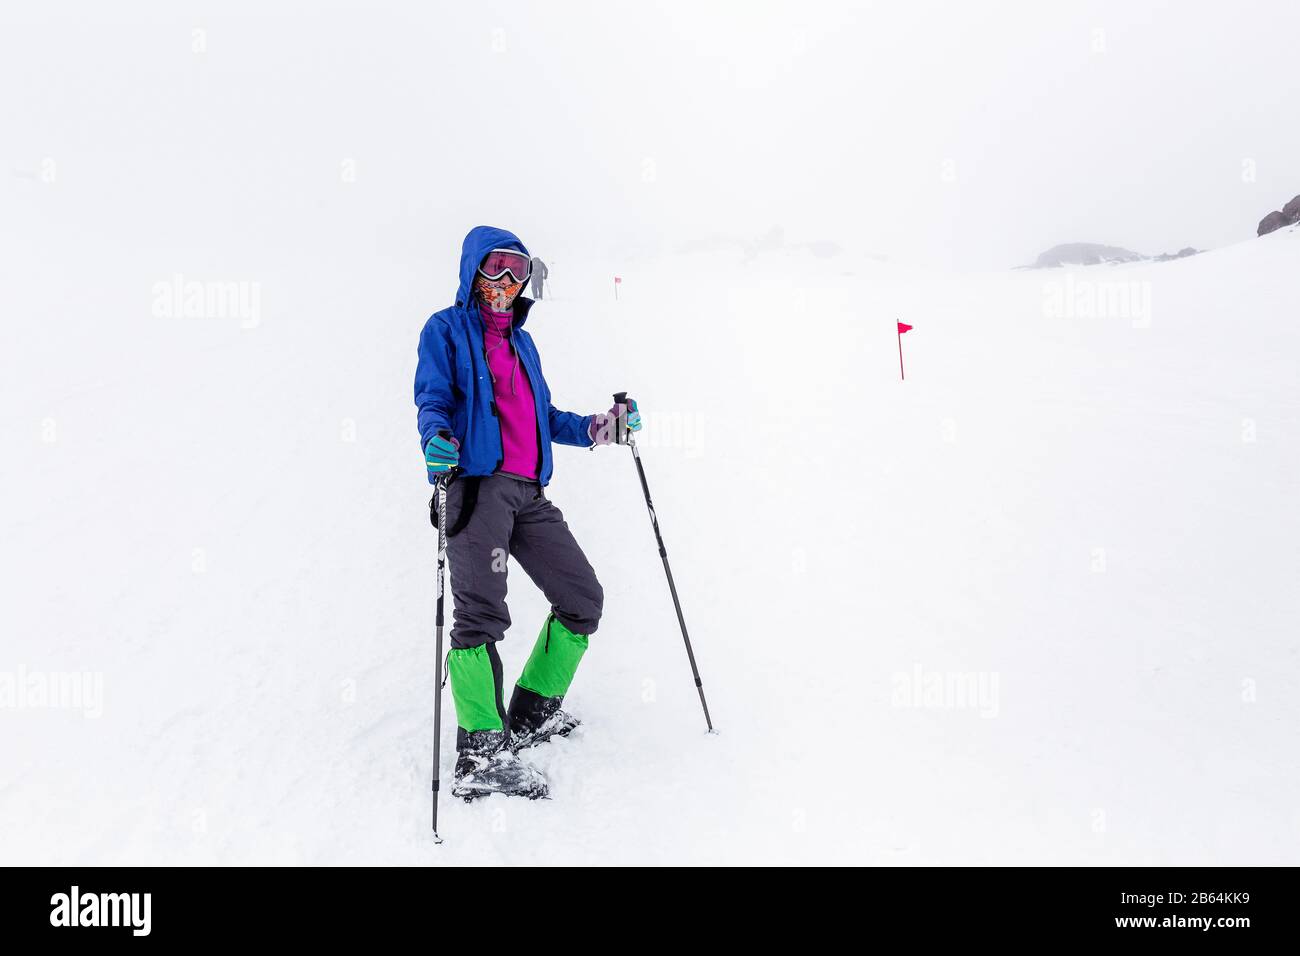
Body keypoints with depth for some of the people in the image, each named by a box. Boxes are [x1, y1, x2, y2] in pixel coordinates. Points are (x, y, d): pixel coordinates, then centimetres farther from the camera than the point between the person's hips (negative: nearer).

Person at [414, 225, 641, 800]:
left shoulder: (521, 340, 27)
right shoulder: (446, 329, 8)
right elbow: (432, 402, -2)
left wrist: (595, 429, 13)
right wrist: (437, 438, -24)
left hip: (528, 493, 7)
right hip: (476, 483, -7)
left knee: (583, 597, 6)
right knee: (482, 612, -17)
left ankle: (531, 717, 19)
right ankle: (481, 755, -12)